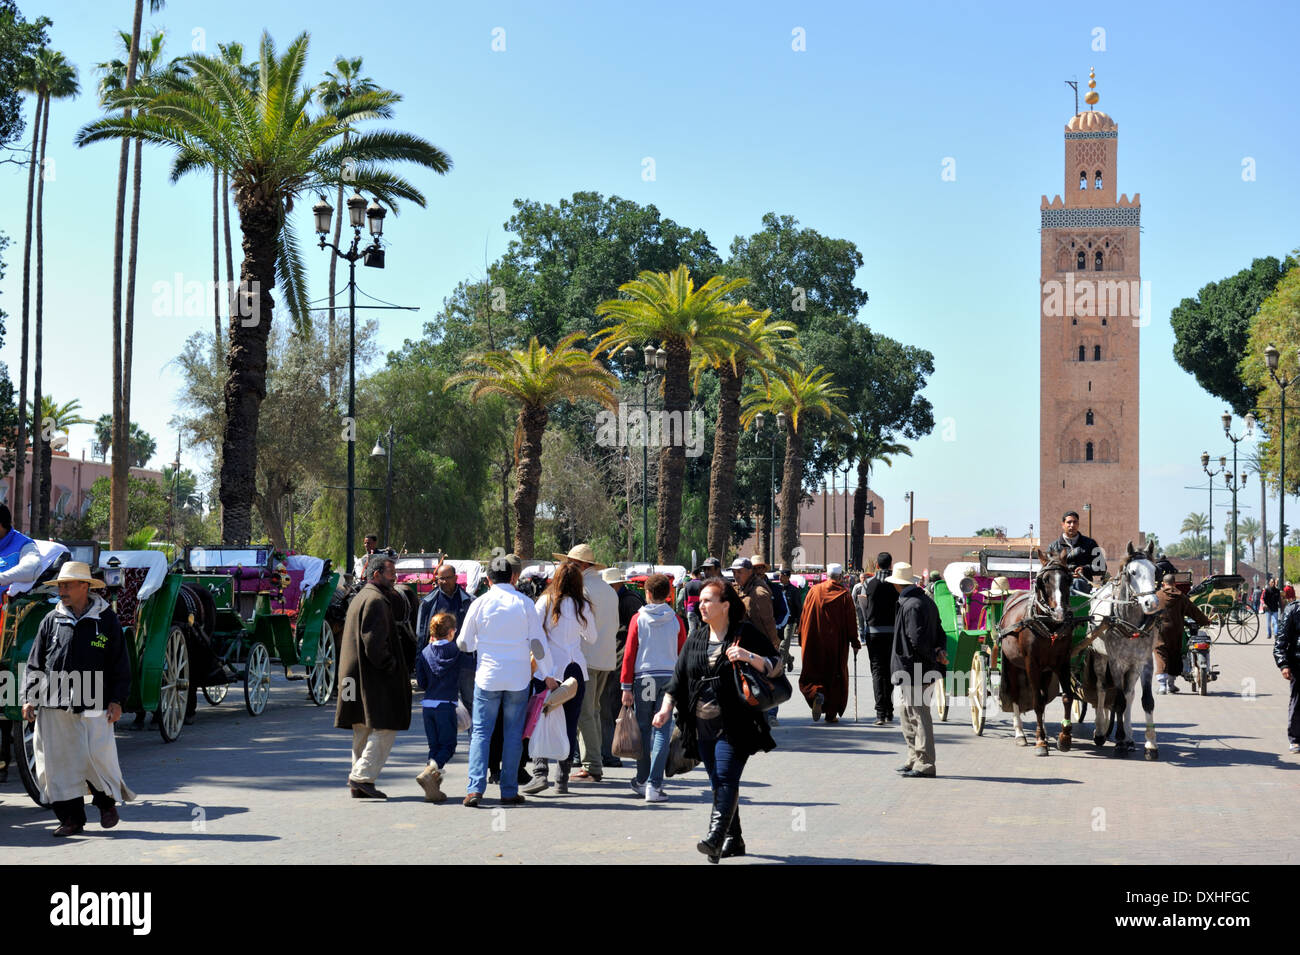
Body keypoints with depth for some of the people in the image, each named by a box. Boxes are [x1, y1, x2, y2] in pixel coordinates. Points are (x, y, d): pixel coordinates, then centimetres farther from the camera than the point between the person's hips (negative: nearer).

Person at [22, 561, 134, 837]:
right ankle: (71, 818, 12)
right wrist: (28, 698, 5)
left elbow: (120, 665, 5)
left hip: (92, 705, -3)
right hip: (52, 705, 3)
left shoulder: (106, 620, 4)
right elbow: (34, 664, 14)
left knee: (98, 757, -6)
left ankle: (107, 800, 21)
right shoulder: (51, 620, 9)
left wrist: (117, 700, -3)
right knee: (58, 762, 2)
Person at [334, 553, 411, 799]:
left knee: (364, 730, 12)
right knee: (385, 728, -8)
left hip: (358, 676, 11)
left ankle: (359, 785, 14)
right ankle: (362, 775, -12)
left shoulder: (360, 598, 20)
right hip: (374, 678, -11)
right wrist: (390, 665, -12)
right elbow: (374, 641, -22)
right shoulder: (376, 600, -13)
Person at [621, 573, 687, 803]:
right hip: (670, 678, 1)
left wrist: (626, 687, 1)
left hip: (643, 678, -1)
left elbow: (629, 654, -2)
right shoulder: (676, 621, 4)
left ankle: (642, 781, 20)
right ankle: (654, 785, -7)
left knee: (644, 730, 11)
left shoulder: (638, 619, 0)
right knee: (662, 731, 0)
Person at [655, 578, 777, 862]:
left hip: (734, 725, -6)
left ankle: (716, 836, -23)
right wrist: (666, 709, 2)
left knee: (726, 779, -15)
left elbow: (773, 665, -3)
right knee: (719, 783, 9)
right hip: (703, 726, 6)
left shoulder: (746, 634, -1)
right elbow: (678, 678, 14)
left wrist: (750, 657, -21)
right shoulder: (696, 639, 14)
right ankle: (733, 838, 20)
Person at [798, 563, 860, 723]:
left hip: (813, 643, 1)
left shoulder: (814, 591, 0)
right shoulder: (844, 595, -5)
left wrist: (802, 639, 12)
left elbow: (804, 618, 4)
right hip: (837, 644, -1)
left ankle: (817, 694, -21)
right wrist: (855, 642, 6)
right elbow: (851, 622, -3)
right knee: (836, 675, 11)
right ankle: (831, 714, 11)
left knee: (811, 674, 10)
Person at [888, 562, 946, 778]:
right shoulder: (926, 600, 14)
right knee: (909, 714, 18)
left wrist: (934, 655, -11)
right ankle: (914, 760, 25)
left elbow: (917, 639, -23)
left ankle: (924, 765, 0)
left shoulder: (911, 605, -17)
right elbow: (939, 633, 17)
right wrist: (939, 650, 1)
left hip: (914, 669, -10)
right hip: (923, 670, 10)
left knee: (920, 716, -4)